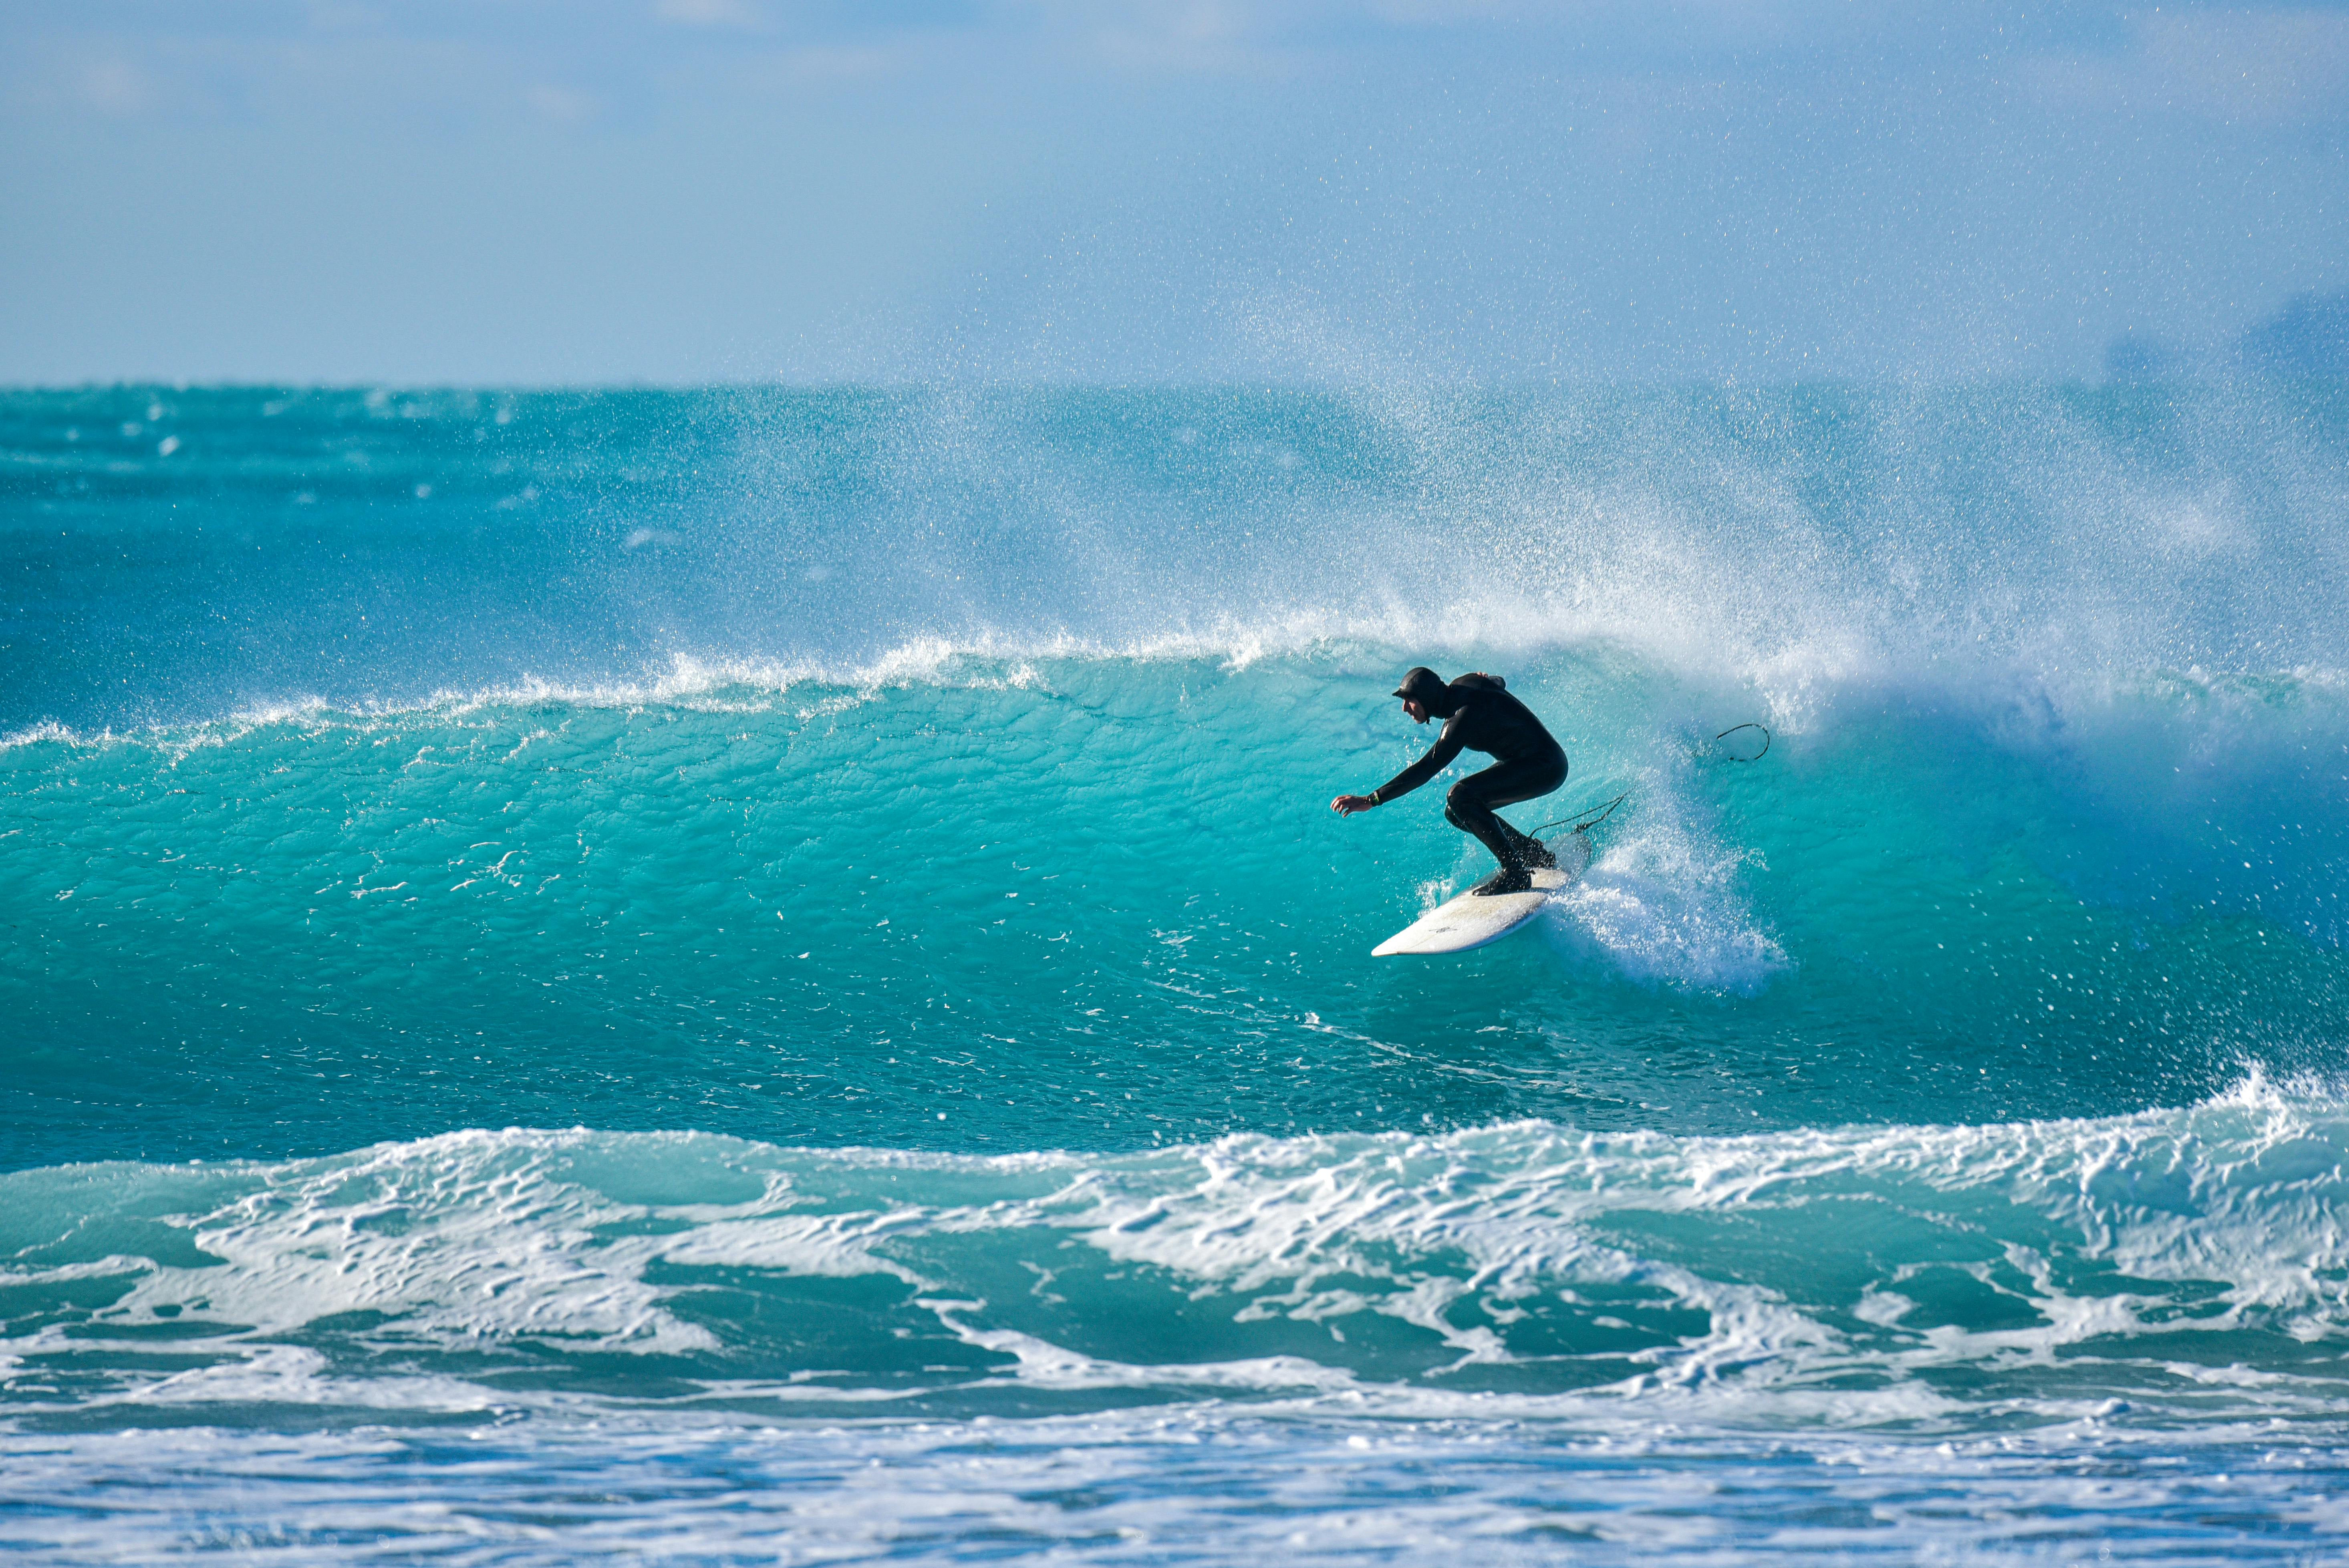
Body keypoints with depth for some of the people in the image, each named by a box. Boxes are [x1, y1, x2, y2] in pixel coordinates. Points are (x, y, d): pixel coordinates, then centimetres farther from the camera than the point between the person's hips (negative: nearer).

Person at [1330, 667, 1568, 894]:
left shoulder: (1466, 714, -27)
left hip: (1545, 768, -10)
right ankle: (1535, 853, 14)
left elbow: (1427, 769, -33)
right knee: (1457, 813, 4)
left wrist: (1372, 800, -35)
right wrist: (1487, 680, 39)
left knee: (1460, 798, -26)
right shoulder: (1462, 685, -2)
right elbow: (1496, 682, 20)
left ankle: (1514, 872, -22)